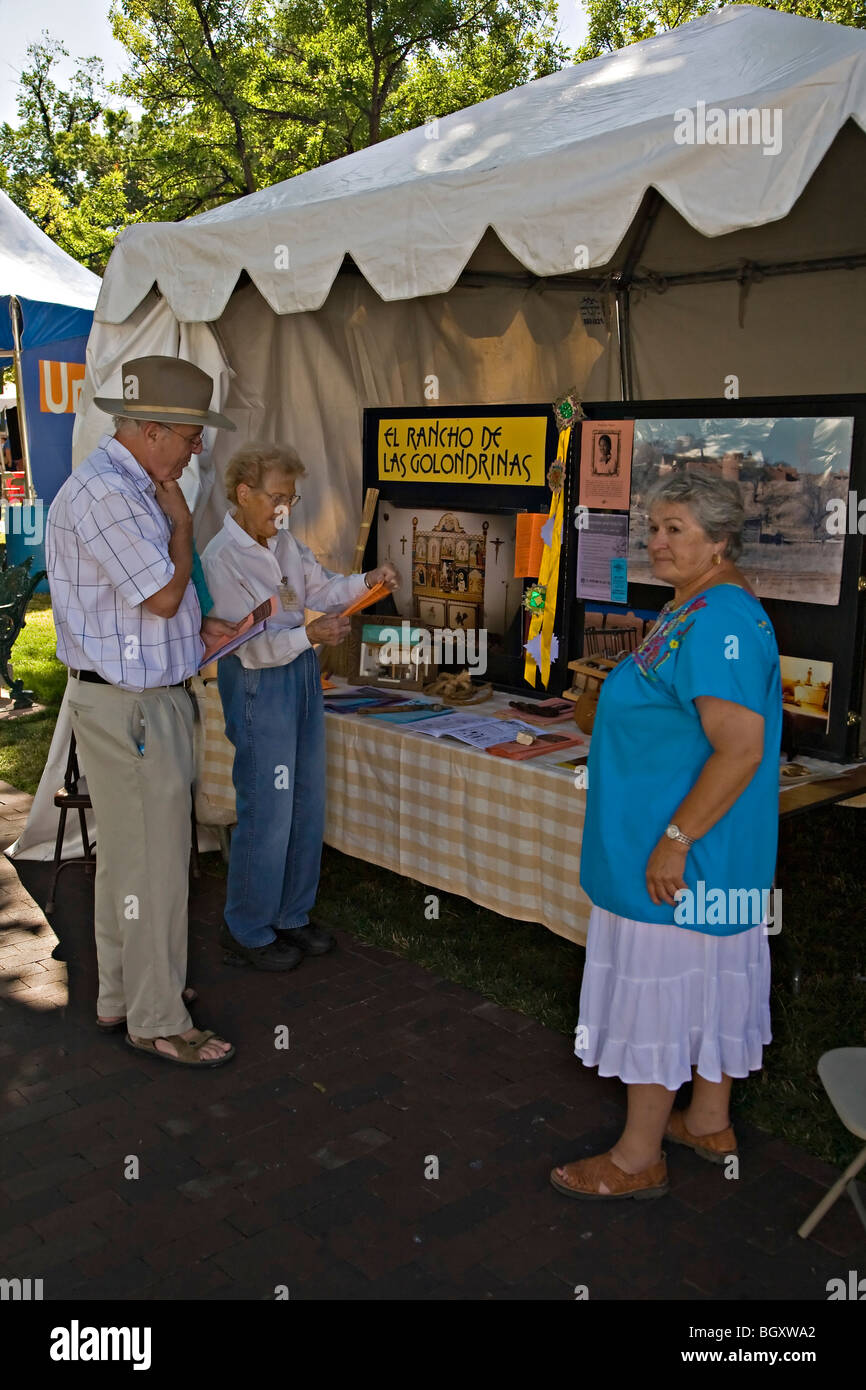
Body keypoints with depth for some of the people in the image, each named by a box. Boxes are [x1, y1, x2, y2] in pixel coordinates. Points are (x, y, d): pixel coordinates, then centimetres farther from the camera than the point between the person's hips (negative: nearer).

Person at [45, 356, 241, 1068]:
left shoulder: (135, 487, 15)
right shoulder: (104, 491, -20)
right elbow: (164, 593, -21)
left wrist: (200, 624, 9)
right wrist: (181, 519, -7)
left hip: (147, 698, 11)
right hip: (128, 708, -11)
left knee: (127, 857, 18)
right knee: (153, 863, -1)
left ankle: (122, 996, 33)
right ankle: (158, 1022, 13)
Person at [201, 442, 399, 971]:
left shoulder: (284, 541, 8)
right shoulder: (222, 557, -16)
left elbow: (320, 588, 10)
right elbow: (249, 644, -19)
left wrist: (366, 581, -7)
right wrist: (308, 634, -28)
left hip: (302, 674, 8)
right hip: (258, 684, -8)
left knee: (307, 804, 13)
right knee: (267, 811, -2)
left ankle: (291, 916, 29)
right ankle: (248, 932, 15)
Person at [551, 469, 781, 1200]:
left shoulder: (721, 621, -23)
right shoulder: (698, 607, 12)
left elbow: (742, 748, -29)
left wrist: (675, 839, -25)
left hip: (682, 851, -11)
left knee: (656, 988, 1)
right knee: (709, 980, 20)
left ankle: (639, 1159, 17)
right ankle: (710, 1122, 36)